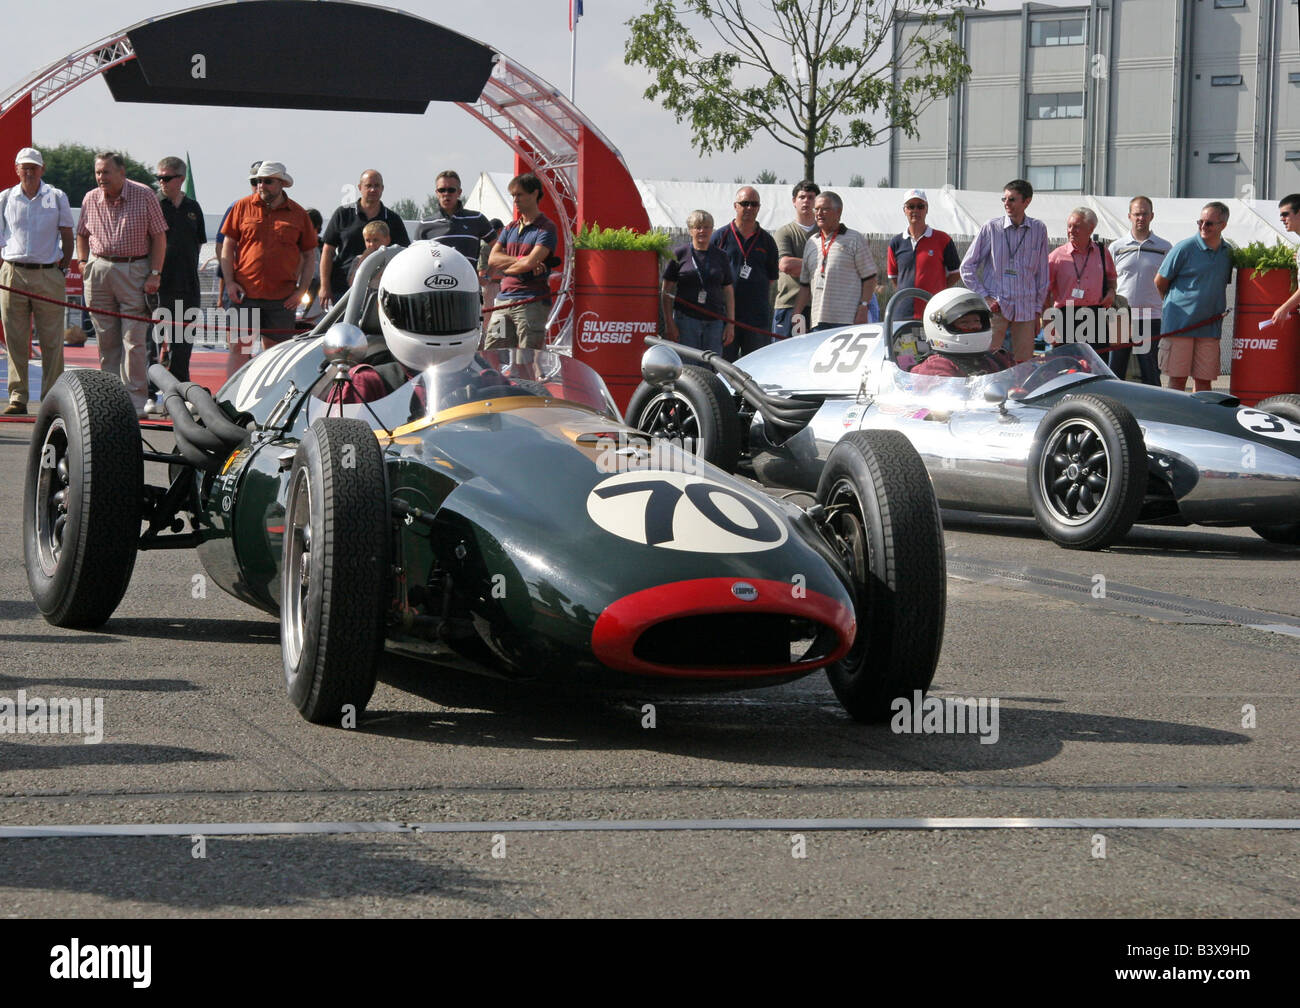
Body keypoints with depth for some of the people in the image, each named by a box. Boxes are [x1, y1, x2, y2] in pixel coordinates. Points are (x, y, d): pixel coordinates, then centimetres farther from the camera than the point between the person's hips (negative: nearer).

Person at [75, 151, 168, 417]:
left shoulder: (144, 196, -4)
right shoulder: (90, 200, 8)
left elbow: (159, 237, -3)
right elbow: (82, 234, 23)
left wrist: (155, 274, -9)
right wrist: (83, 262, 7)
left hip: (134, 272, -4)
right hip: (99, 272, 4)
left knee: (134, 340, -7)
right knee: (106, 340, 7)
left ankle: (135, 400, -5)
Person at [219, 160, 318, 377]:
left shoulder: (298, 214, 7)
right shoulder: (243, 207, 5)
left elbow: (309, 255, 12)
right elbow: (227, 246, 7)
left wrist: (301, 289, 2)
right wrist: (229, 282, -3)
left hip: (282, 297, 1)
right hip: (245, 294, -1)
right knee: (238, 349, -3)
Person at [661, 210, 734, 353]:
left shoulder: (720, 256, 11)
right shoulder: (680, 254, 3)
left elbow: (728, 291, 14)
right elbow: (667, 291, 3)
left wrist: (730, 323, 7)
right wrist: (669, 323, -5)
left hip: (714, 321, 3)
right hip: (686, 319, -3)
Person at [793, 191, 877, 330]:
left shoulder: (855, 239, 4)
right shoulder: (811, 243, 20)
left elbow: (869, 278, 0)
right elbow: (805, 285, 23)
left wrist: (864, 307, -11)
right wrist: (796, 314, 13)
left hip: (848, 319, -5)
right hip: (818, 321, 5)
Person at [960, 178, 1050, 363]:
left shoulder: (1038, 230, 7)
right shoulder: (991, 228, 0)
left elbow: (1042, 273, 13)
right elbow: (967, 267, 4)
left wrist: (1038, 309, 11)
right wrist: (984, 297, -4)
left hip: (1026, 309, 2)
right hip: (995, 307, -2)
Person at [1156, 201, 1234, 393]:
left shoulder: (1228, 252, 9)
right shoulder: (1184, 248, -7)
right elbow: (1160, 282, 1)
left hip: (1210, 327, 4)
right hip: (1178, 324, -4)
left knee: (1204, 380, 4)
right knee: (1177, 379, -2)